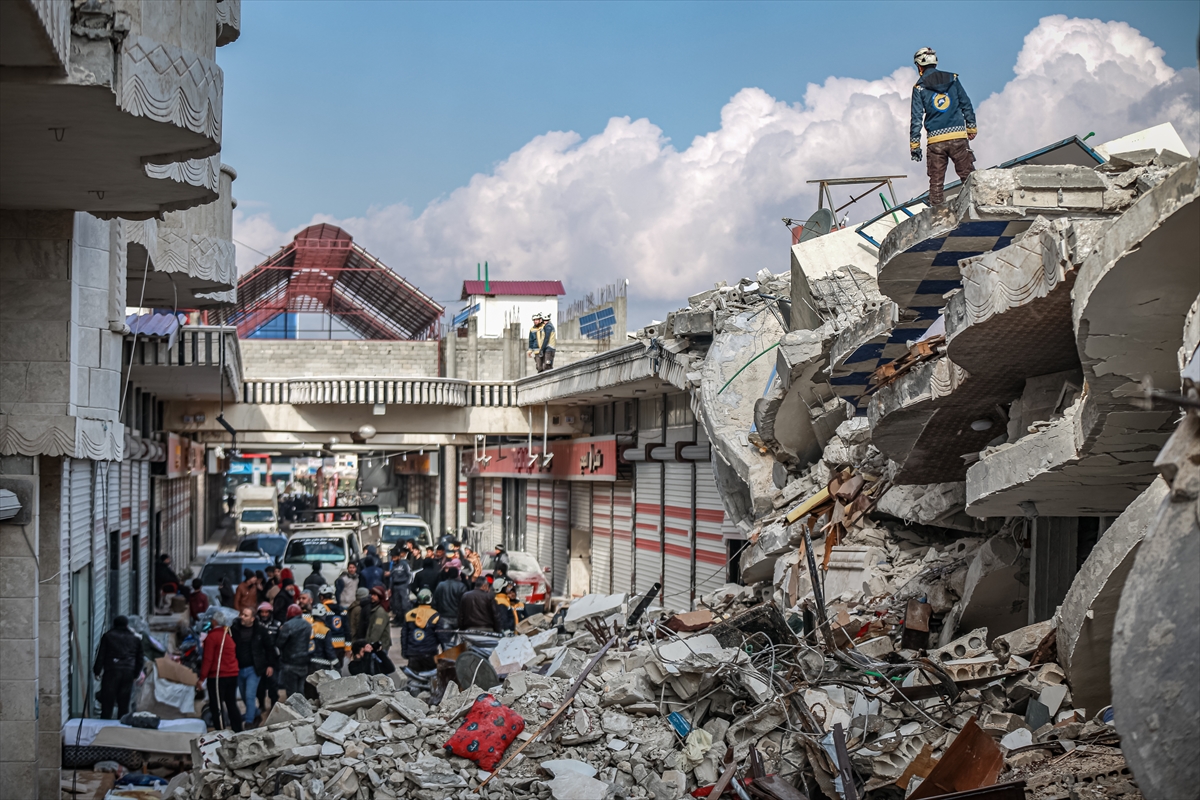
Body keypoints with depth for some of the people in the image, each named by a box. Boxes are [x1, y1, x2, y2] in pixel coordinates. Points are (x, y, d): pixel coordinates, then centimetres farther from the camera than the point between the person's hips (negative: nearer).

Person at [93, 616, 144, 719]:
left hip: (111, 672, -3)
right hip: (128, 672, 3)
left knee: (107, 702, 1)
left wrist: (97, 671, 6)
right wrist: (136, 674, 21)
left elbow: (100, 655, 0)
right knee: (124, 703, 8)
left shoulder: (107, 636, 2)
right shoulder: (136, 639, 11)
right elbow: (140, 658, 14)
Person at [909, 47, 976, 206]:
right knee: (968, 175, 2)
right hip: (958, 135, 1)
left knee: (936, 181, 5)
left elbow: (916, 118, -1)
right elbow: (966, 105, 10)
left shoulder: (919, 87, 0)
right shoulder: (953, 79, 6)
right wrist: (971, 127, 20)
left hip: (935, 140, -1)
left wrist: (914, 144, 2)